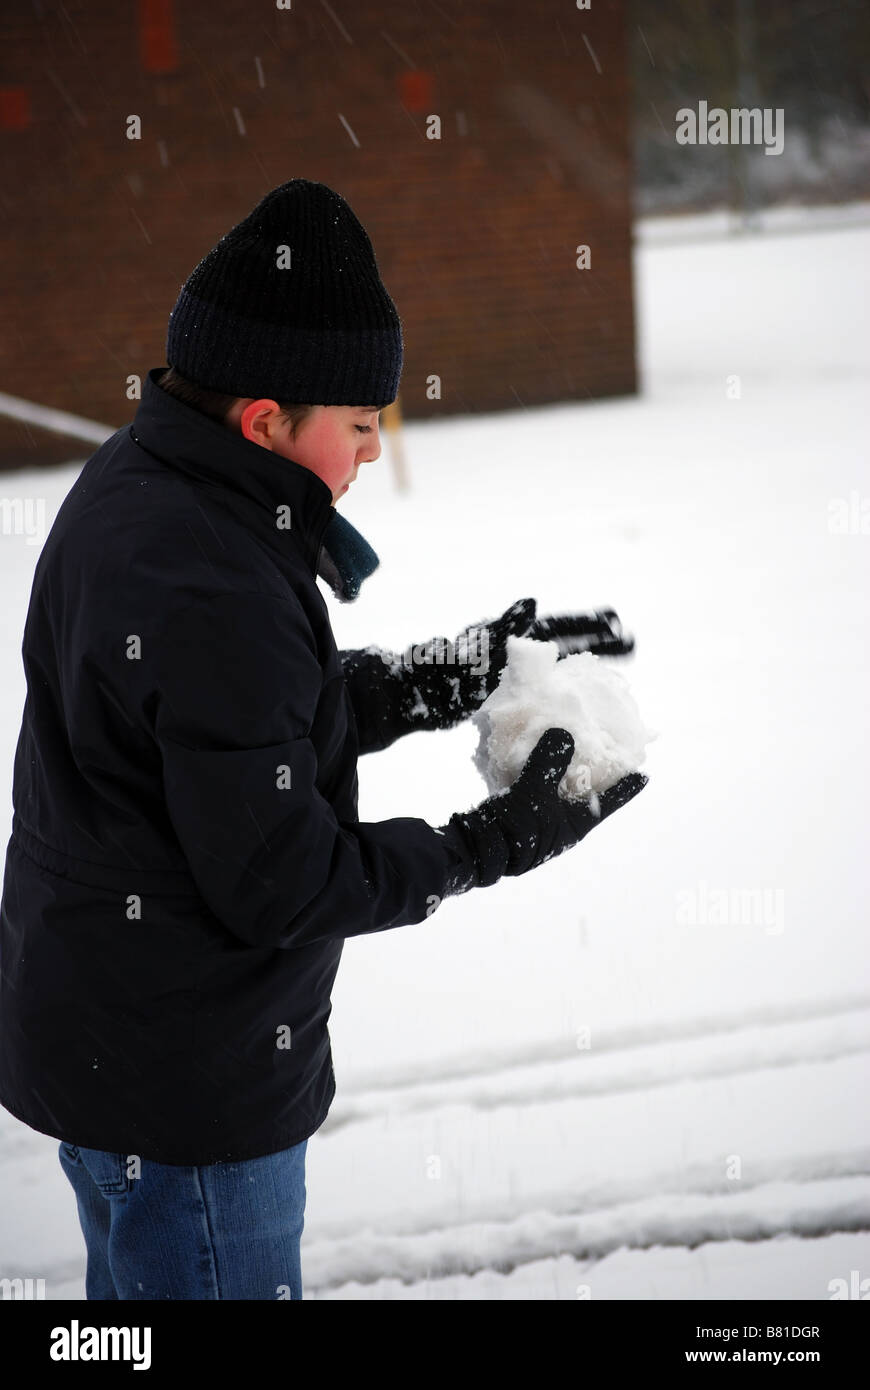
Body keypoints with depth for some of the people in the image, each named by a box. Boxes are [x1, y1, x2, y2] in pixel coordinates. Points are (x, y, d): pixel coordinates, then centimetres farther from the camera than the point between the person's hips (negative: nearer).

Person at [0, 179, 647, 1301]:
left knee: (144, 1281, 26)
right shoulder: (209, 597, -31)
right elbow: (285, 887, -25)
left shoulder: (138, 482, 1)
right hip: (184, 1085, -10)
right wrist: (499, 842, -15)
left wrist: (467, 674, 3)